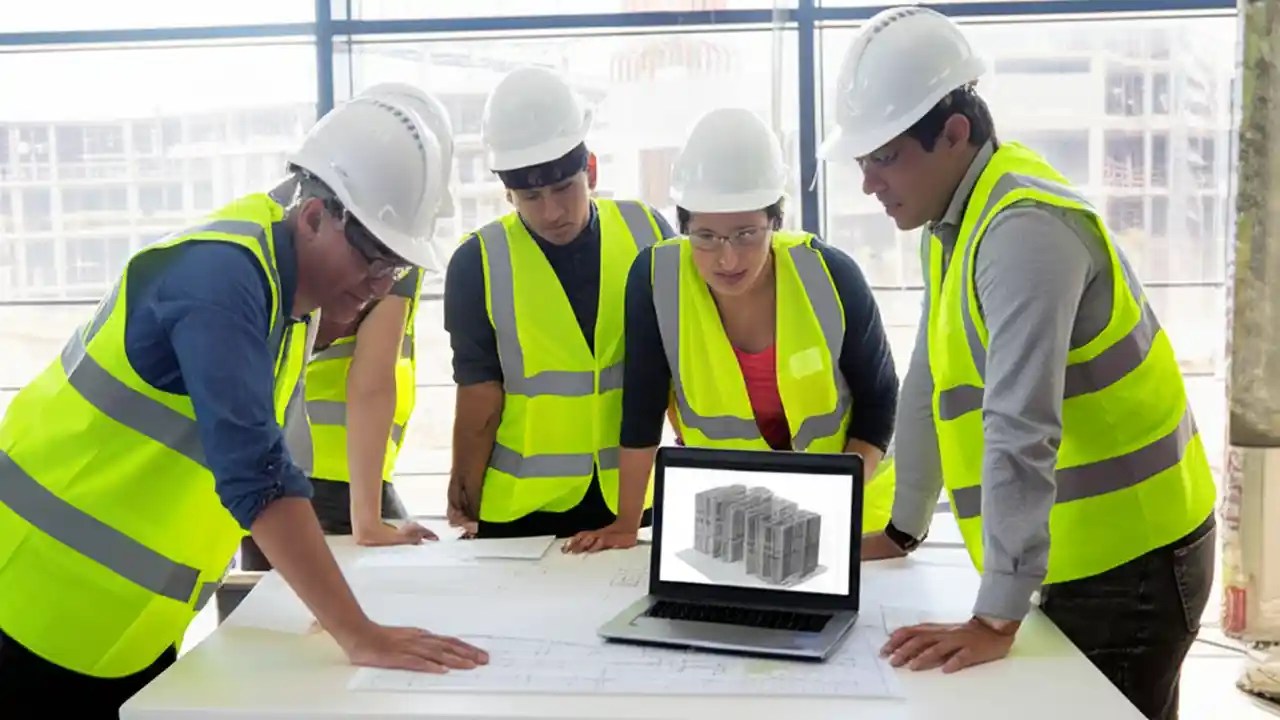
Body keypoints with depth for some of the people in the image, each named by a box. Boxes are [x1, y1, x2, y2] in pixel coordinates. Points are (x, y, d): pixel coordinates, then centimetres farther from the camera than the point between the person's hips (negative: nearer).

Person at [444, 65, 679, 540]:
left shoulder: (648, 234, -3)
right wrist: (464, 501, -2)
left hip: (632, 498, 2)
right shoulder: (479, 263, -9)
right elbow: (479, 394, -5)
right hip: (521, 506, -2)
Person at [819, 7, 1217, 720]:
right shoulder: (954, 222, 6)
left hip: (1130, 560, -9)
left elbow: (1022, 432, -31)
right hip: (1079, 554, 9)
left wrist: (995, 618, -31)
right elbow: (931, 387, 14)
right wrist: (901, 531, 19)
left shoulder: (1024, 229, -24)